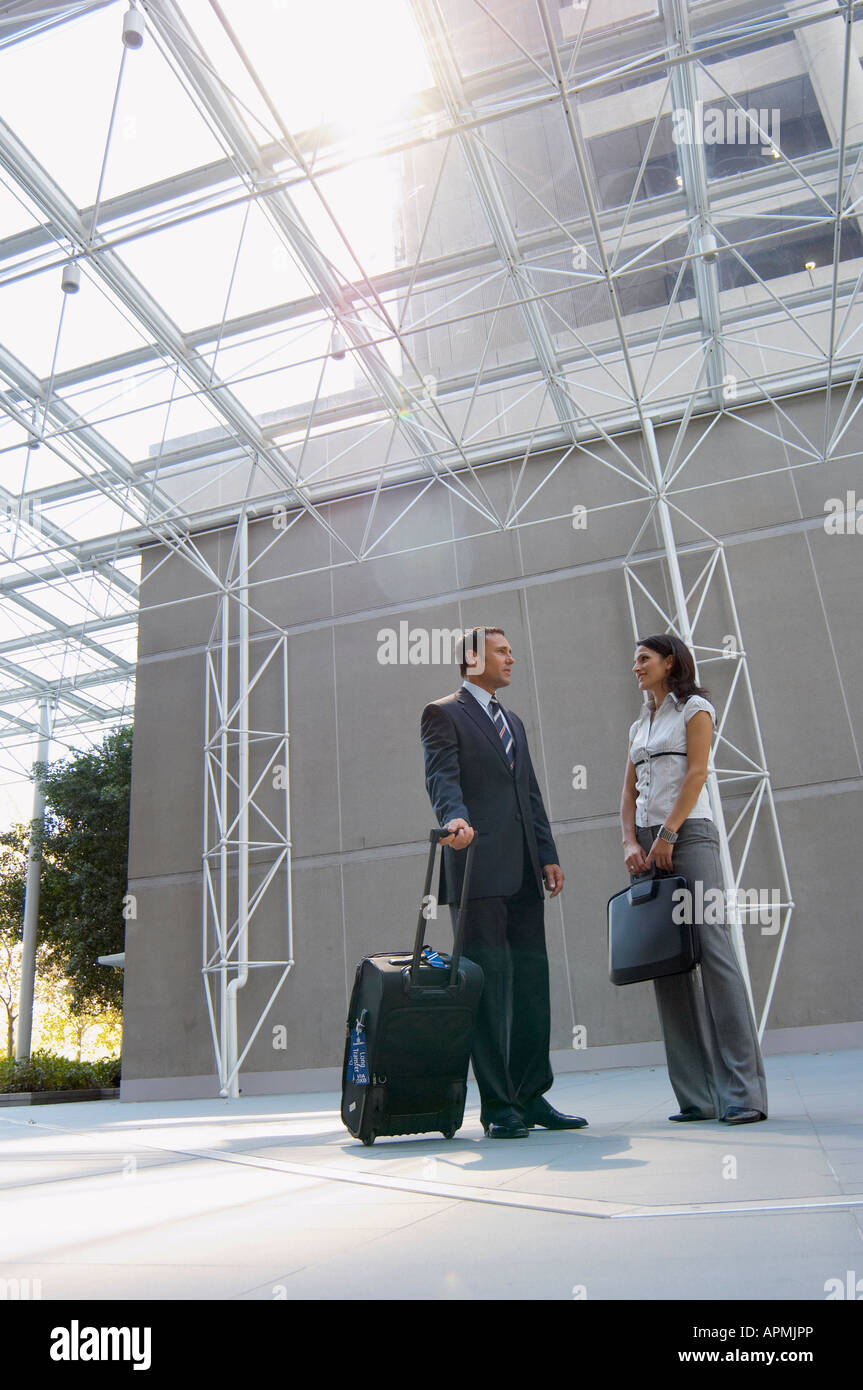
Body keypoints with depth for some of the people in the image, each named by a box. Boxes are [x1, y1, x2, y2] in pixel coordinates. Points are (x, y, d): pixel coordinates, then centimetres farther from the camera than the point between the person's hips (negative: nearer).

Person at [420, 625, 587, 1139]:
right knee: (487, 987, -3)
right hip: (478, 867, -7)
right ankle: (497, 1106, 6)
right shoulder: (443, 713, 2)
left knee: (532, 985, 9)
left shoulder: (513, 722, 25)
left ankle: (531, 1097, 19)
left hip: (523, 873, 8)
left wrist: (548, 855, 12)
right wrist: (455, 818, -34)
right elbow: (442, 777, -14)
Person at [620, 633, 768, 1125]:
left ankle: (742, 1092, -9)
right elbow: (630, 792, 16)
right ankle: (698, 1096, 4)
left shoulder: (695, 708, 5)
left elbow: (696, 773, -7)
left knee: (712, 950, -13)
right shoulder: (640, 726, 22)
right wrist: (631, 843, 0)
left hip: (688, 833, -6)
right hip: (648, 844, 7)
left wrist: (667, 836, -15)